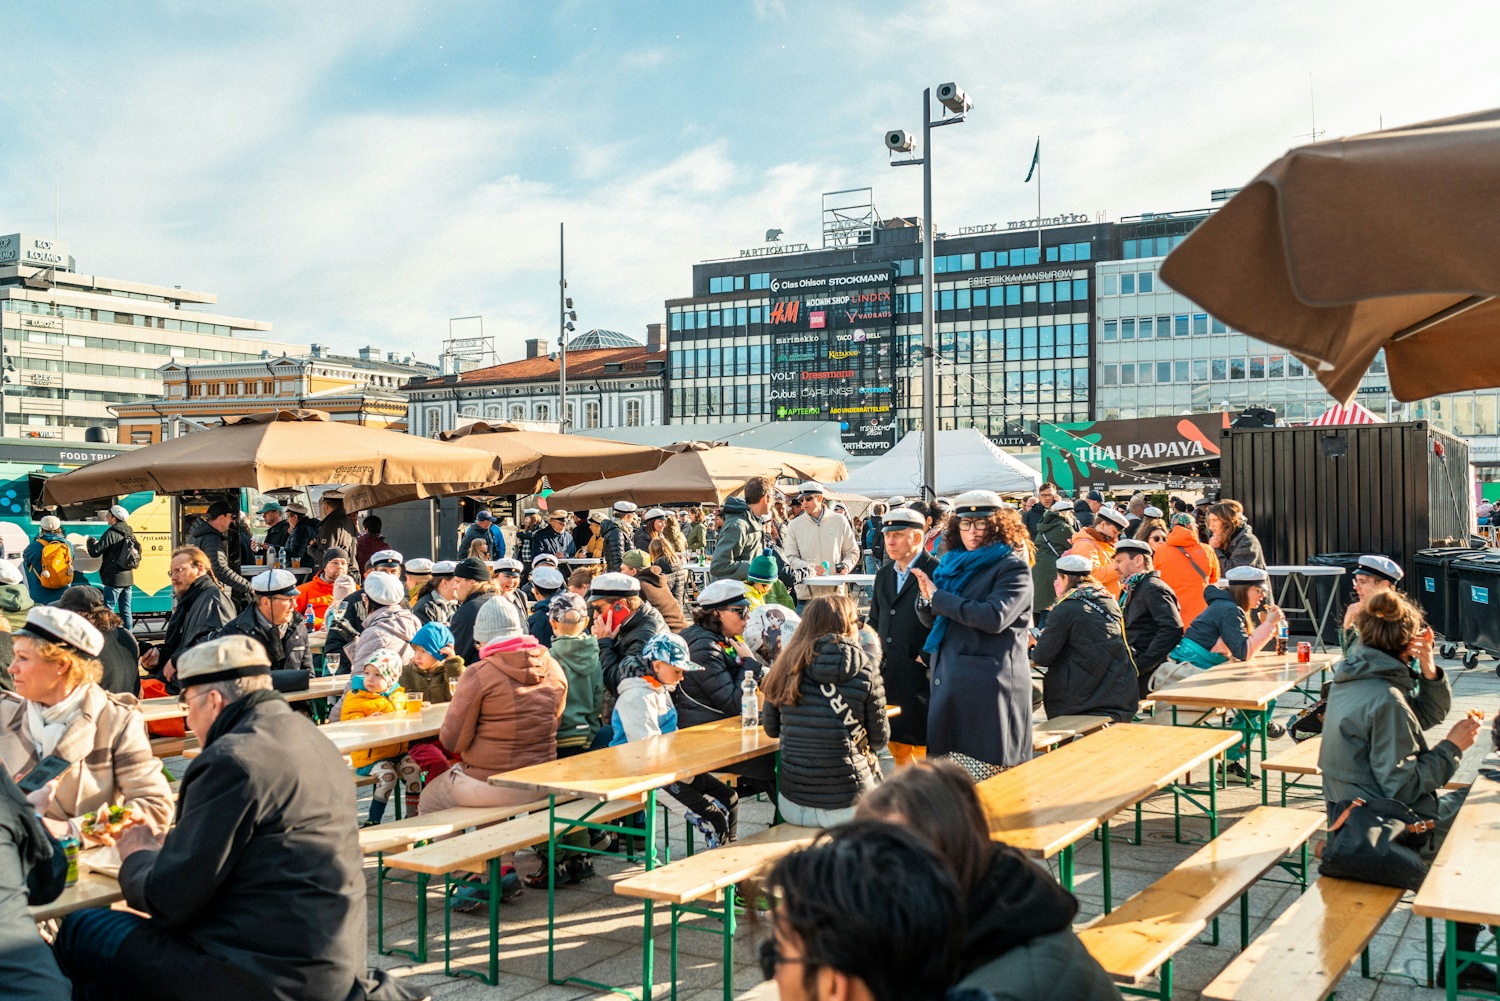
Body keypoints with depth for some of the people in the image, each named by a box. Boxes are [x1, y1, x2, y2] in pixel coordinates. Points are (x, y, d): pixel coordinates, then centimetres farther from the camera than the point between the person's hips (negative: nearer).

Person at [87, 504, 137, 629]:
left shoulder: (111, 533, -13)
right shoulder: (130, 533, 10)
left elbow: (95, 551, -14)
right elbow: (137, 554, 19)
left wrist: (91, 541, 6)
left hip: (114, 579, -7)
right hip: (128, 578, 7)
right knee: (126, 610, 12)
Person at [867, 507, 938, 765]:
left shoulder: (937, 572, -9)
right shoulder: (884, 574, 15)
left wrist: (927, 658, -14)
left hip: (920, 676, -7)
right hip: (887, 674, 7)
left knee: (923, 745, -2)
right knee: (896, 743, 13)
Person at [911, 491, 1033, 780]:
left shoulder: (1013, 568, -5)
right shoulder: (954, 565, 17)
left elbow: (994, 617, -21)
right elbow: (930, 619, 22)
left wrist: (938, 597, -13)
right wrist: (926, 598, -2)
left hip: (988, 688, -7)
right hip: (949, 680, 7)